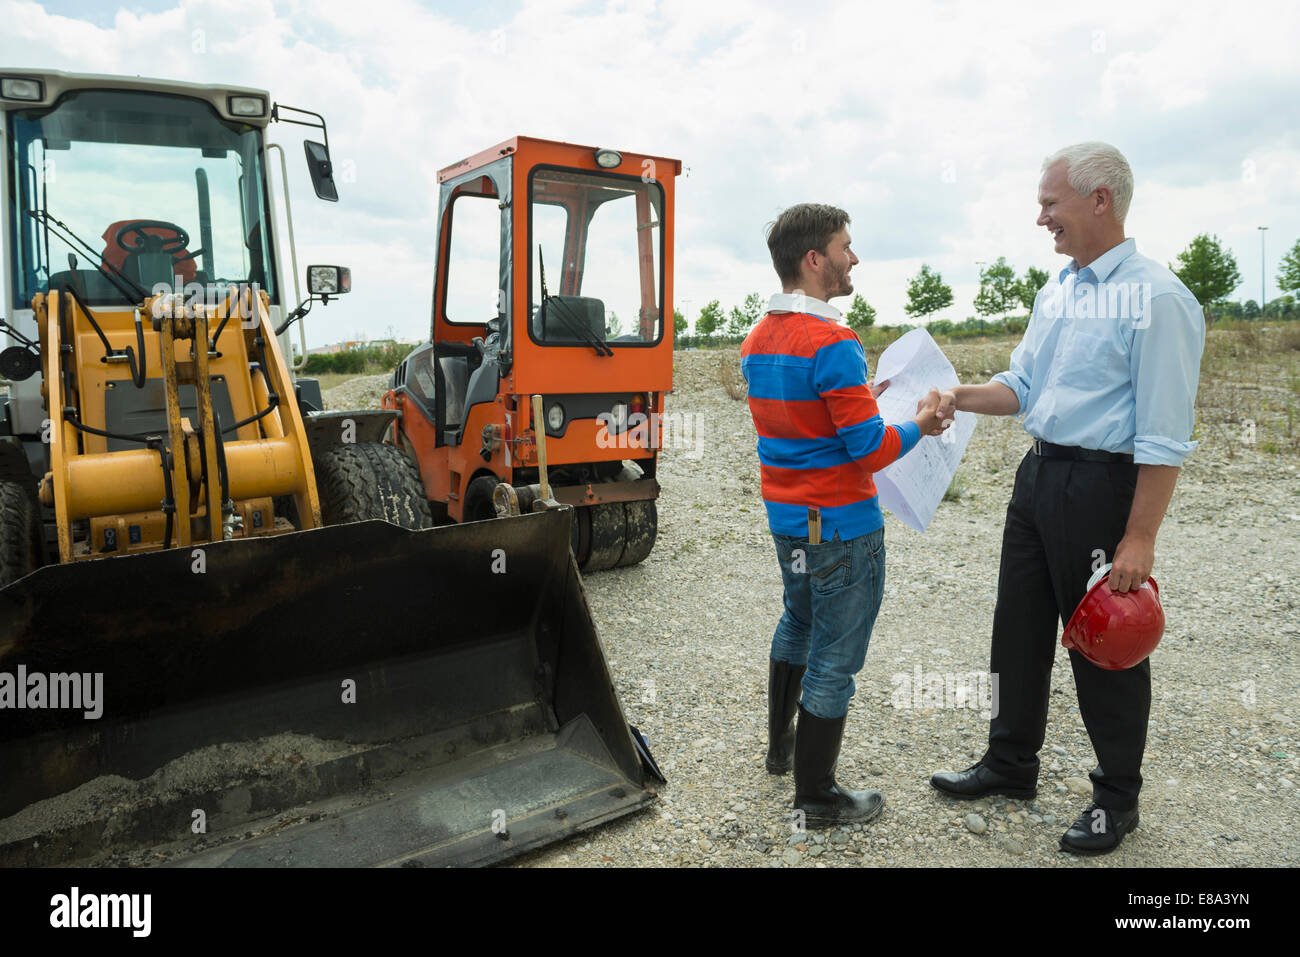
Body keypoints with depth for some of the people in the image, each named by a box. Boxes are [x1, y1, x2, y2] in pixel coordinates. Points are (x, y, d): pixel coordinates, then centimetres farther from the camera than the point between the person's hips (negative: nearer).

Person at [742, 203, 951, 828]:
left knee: (798, 623, 27)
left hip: (785, 516, 9)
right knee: (833, 659, 4)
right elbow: (869, 448, -21)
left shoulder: (757, 340, 6)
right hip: (839, 525, -9)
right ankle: (817, 799, 19)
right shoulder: (833, 343, -22)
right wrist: (919, 426, -4)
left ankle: (781, 746, 42)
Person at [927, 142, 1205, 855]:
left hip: (1102, 483, -8)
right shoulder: (1056, 292, 11)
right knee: (1019, 628, 16)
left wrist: (1139, 539, -19)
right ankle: (1012, 764, 34)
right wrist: (961, 397, -4)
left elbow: (1163, 436, -18)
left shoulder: (1155, 297, -15)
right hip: (1039, 473, 8)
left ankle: (1118, 797, 27)